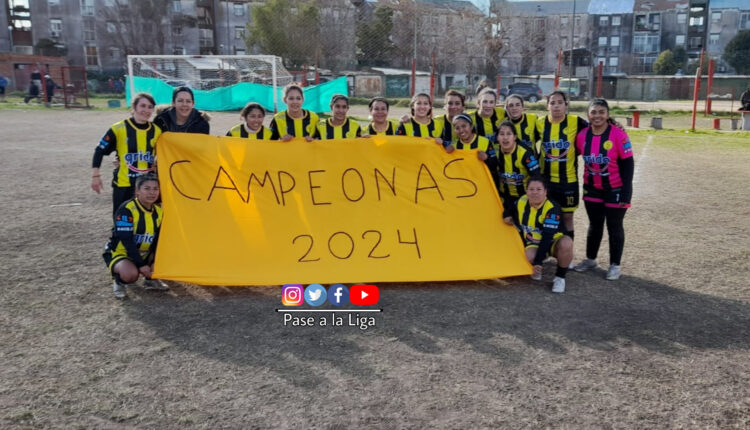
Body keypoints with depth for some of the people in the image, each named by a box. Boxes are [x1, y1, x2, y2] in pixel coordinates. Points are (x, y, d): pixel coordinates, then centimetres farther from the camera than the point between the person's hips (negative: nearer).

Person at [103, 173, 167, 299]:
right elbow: (127, 241, -27)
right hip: (119, 253, -7)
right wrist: (141, 265, -28)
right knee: (131, 274, -37)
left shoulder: (158, 212, -2)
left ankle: (150, 280, 12)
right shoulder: (126, 210, -23)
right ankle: (118, 283, -1)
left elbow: (158, 240, 0)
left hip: (143, 254, 7)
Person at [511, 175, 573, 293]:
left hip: (553, 244, -3)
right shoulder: (521, 203, -9)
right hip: (533, 244, 3)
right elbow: (517, 227, 8)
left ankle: (560, 277, -14)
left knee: (566, 243, -37)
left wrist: (538, 261, -34)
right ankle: (536, 271, 6)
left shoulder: (552, 208, -25)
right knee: (528, 257, -33)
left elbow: (547, 237, -31)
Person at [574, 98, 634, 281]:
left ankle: (615, 265, 21)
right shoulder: (582, 135, -6)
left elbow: (627, 165, -15)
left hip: (615, 190, -4)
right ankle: (590, 259, 33)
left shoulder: (619, 134, -18)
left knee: (614, 227, 8)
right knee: (594, 225, 17)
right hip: (592, 189, 4)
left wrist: (625, 193, -16)